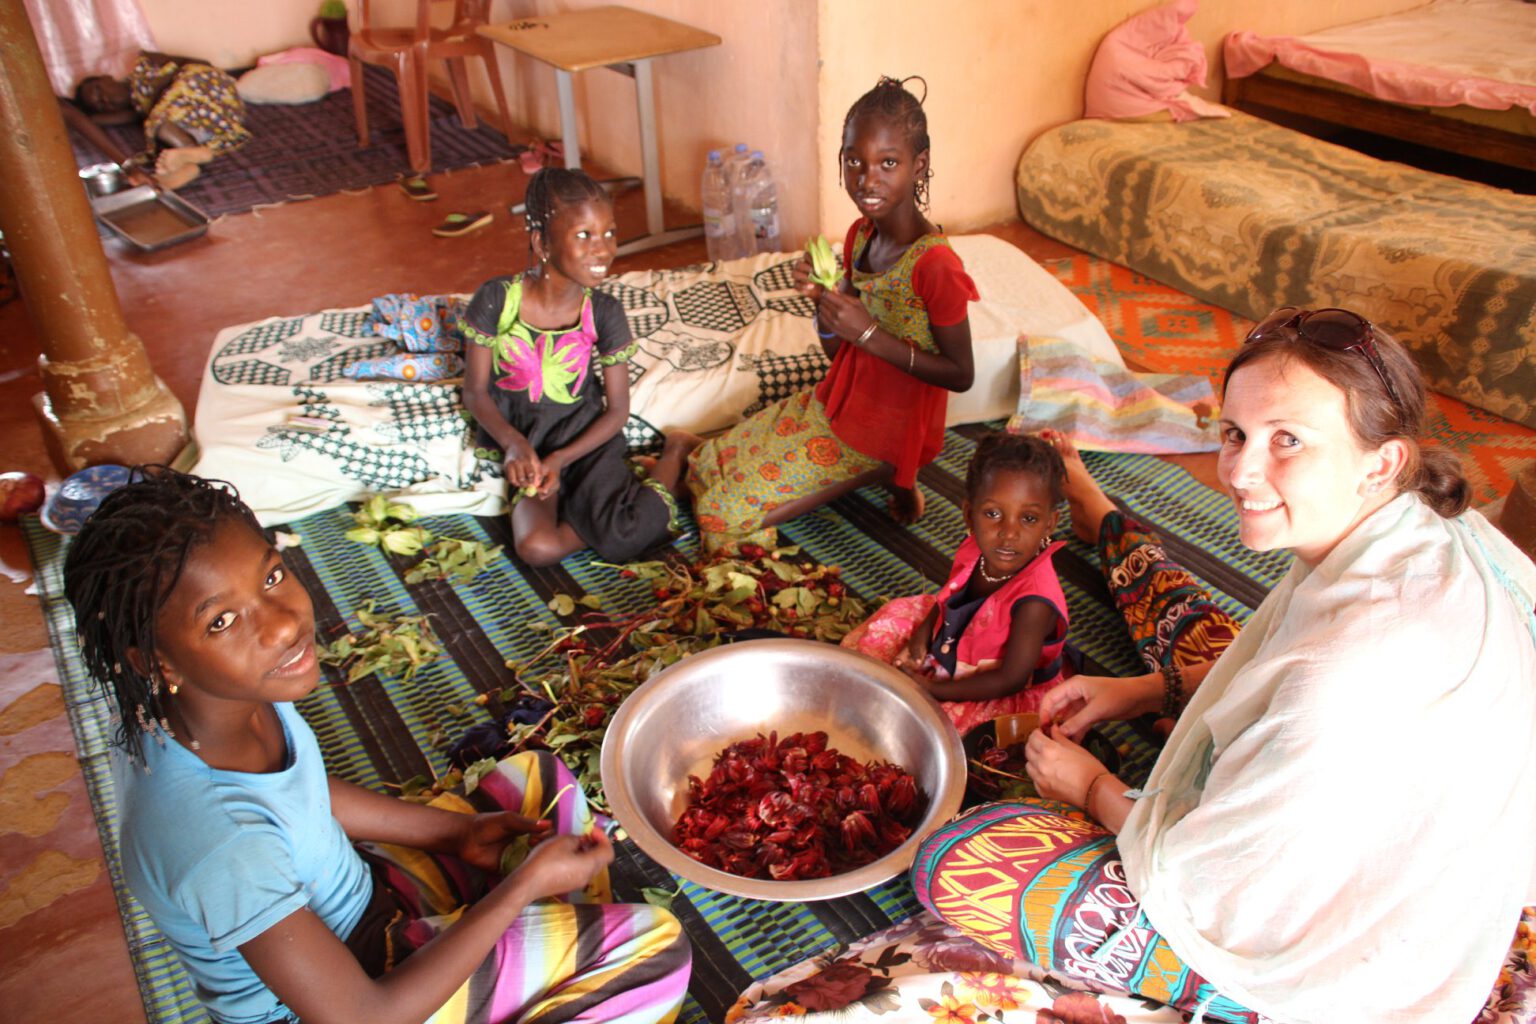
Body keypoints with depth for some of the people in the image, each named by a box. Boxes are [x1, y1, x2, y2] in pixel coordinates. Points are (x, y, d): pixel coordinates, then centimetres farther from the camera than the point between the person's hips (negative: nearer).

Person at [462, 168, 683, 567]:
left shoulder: (604, 312, -10)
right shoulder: (497, 299, -13)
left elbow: (617, 408, -6)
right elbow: (476, 390, -5)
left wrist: (561, 458, -19)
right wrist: (513, 443, -22)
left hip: (584, 433, 1)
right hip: (520, 434, -1)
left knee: (626, 537, -25)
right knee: (537, 547, -29)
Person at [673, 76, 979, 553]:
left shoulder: (934, 264, -26)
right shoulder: (859, 235, -1)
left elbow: (960, 374, -20)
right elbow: (839, 352, 6)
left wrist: (870, 334, -27)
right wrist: (823, 299, -15)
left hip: (883, 430, -7)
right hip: (837, 403, 8)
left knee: (730, 512, -8)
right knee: (713, 467, 7)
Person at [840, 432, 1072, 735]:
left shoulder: (1035, 604, -36)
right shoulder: (977, 551, -16)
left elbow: (1011, 680, -29)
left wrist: (930, 689, -27)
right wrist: (922, 635, -11)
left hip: (1004, 698, -7)